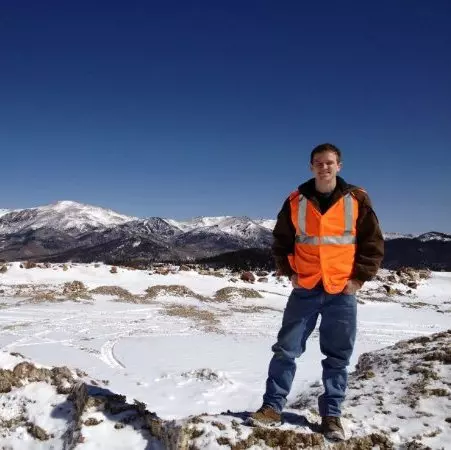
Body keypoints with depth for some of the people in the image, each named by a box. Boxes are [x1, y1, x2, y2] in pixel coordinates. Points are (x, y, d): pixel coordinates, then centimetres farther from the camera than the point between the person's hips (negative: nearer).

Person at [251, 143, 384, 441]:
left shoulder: (357, 199, -2)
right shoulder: (296, 201, 1)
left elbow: (374, 243, 3)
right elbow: (281, 240, 11)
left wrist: (359, 278, -3)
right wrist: (288, 272, 2)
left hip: (342, 292, 0)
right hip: (305, 289, 1)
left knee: (338, 357, 7)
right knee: (286, 349, 1)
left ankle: (331, 415, 20)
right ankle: (273, 406, 13)